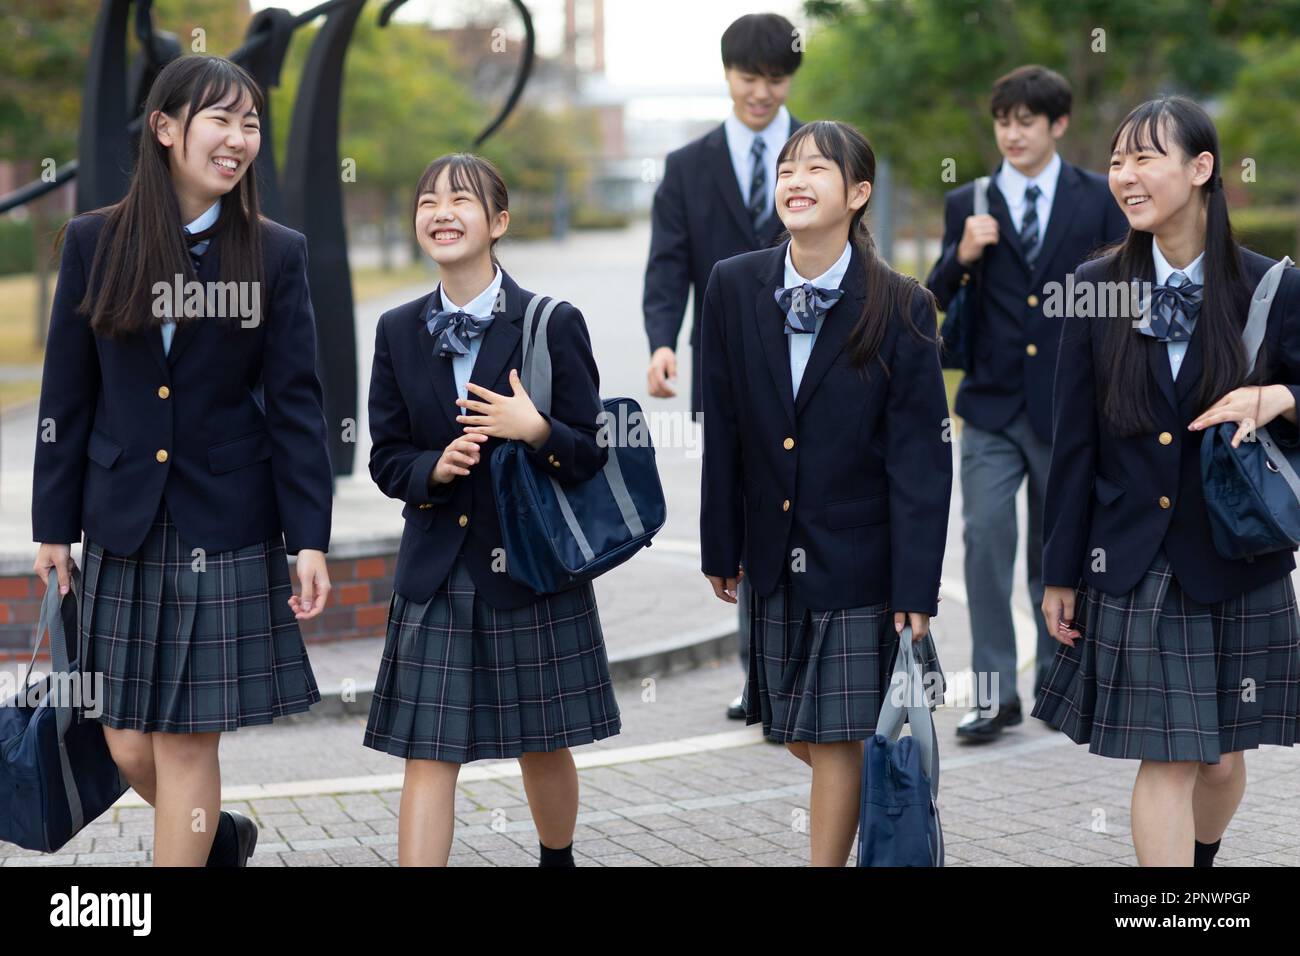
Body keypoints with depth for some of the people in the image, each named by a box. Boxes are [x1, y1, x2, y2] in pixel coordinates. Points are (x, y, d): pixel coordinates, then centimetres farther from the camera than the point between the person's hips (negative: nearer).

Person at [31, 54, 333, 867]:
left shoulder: (277, 254, -1)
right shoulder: (94, 242, 2)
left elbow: (296, 404, -3)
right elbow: (66, 398, 5)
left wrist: (310, 539, -8)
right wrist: (55, 525, 5)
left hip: (227, 528, -2)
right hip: (123, 526, 2)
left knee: (187, 740, 0)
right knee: (130, 744, 7)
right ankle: (219, 834, 36)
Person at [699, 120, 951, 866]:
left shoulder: (902, 307, -11)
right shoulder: (735, 287, -2)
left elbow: (921, 455, -11)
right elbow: (724, 429, 4)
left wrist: (916, 587, -13)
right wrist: (721, 547, 6)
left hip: (857, 554, -4)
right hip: (777, 553, 4)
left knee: (837, 739, 0)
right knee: (798, 736, 12)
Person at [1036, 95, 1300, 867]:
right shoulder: (1097, 288, -1)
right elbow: (1075, 443, 2)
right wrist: (1061, 573, 2)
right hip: (1134, 567, 0)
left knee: (1223, 755, 11)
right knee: (1165, 760, -2)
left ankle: (1202, 859, 38)